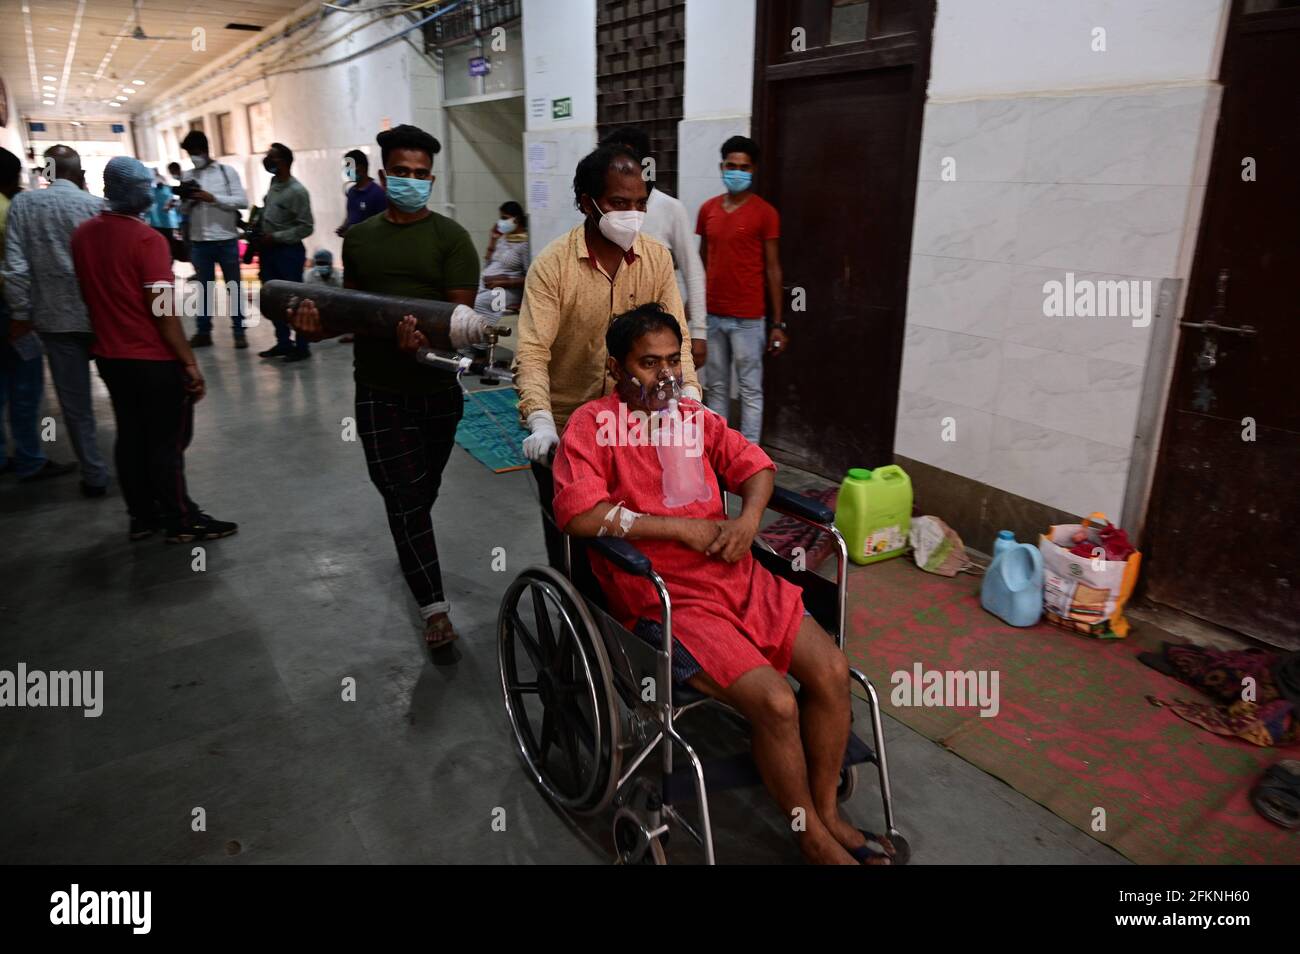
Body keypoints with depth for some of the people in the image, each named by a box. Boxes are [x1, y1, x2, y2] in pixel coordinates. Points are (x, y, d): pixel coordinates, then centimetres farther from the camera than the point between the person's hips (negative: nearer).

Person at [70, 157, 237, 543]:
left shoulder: (83, 234, 4)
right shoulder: (147, 239, -17)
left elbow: (89, 292, 14)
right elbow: (162, 310, -21)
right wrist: (190, 362, -17)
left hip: (109, 356, 7)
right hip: (155, 359, -7)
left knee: (130, 437, 15)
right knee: (167, 442, 2)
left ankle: (142, 516, 24)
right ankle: (182, 521, 11)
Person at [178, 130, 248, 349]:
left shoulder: (227, 171, 0)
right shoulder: (188, 177, 10)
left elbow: (242, 201, -9)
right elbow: (182, 211, 12)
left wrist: (213, 198, -18)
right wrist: (186, 201, -9)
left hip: (226, 239, -3)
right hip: (198, 241, 3)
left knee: (234, 286, 5)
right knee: (203, 287, 9)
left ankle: (239, 331, 11)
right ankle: (203, 332, 15)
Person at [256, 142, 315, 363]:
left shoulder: (297, 191, -14)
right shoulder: (274, 183, 9)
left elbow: (306, 227, -16)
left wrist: (275, 237, -17)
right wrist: (259, 231, 6)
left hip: (288, 251, -8)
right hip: (269, 250, 8)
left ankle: (302, 346, 6)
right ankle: (283, 342, 22)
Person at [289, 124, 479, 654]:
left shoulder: (450, 237, -3)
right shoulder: (359, 238, 9)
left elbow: (462, 312, -11)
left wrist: (429, 338, -32)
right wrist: (319, 325, -7)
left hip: (437, 387, -1)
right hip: (379, 390, 1)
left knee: (423, 489, 17)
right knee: (403, 496, -4)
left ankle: (411, 548, 47)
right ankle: (434, 606, 2)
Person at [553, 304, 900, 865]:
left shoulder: (694, 415, 13)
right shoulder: (593, 425, -7)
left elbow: (755, 466, 17)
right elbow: (580, 514, -20)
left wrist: (749, 517, -6)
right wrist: (681, 528, -17)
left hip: (738, 577, 7)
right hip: (666, 599, -6)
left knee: (832, 671, -8)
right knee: (776, 703, -19)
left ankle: (827, 812, 15)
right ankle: (813, 839, 8)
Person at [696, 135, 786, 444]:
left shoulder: (765, 213, -6)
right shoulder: (708, 209, 7)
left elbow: (772, 269, -5)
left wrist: (778, 322, -8)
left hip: (747, 319, -5)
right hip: (712, 315, 5)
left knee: (750, 390, 3)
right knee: (716, 386, 13)